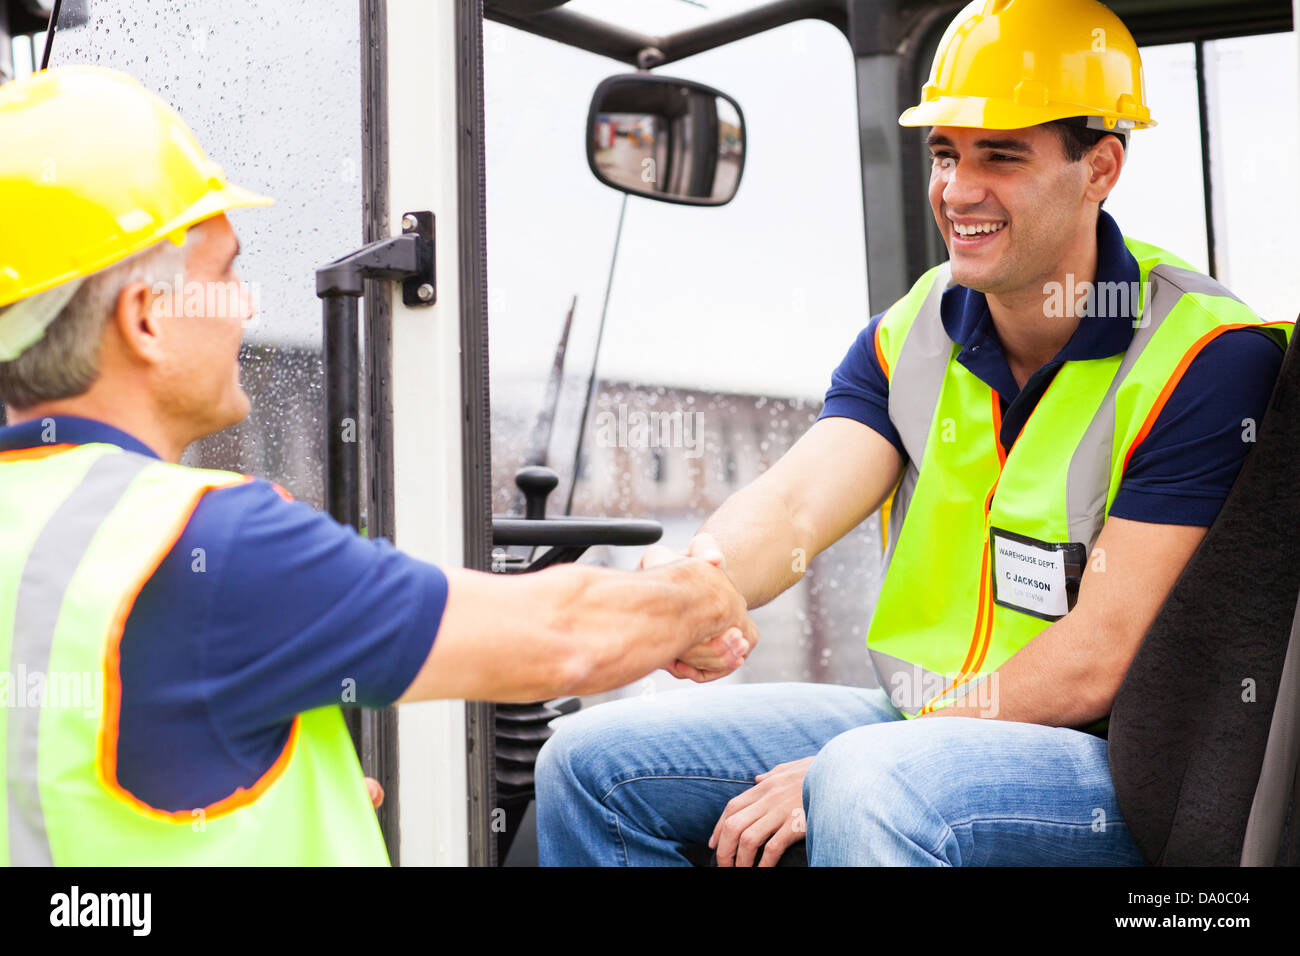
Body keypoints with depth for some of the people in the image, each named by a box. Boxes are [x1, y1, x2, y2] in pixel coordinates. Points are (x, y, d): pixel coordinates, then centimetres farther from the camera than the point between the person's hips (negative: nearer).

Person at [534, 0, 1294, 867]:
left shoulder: (1208, 360, -15)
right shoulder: (911, 335, 4)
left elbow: (1094, 666, -19)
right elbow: (792, 507, -10)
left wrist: (838, 774, -20)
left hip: (1111, 762, -6)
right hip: (917, 727, 6)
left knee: (869, 786, -37)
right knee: (592, 764, 0)